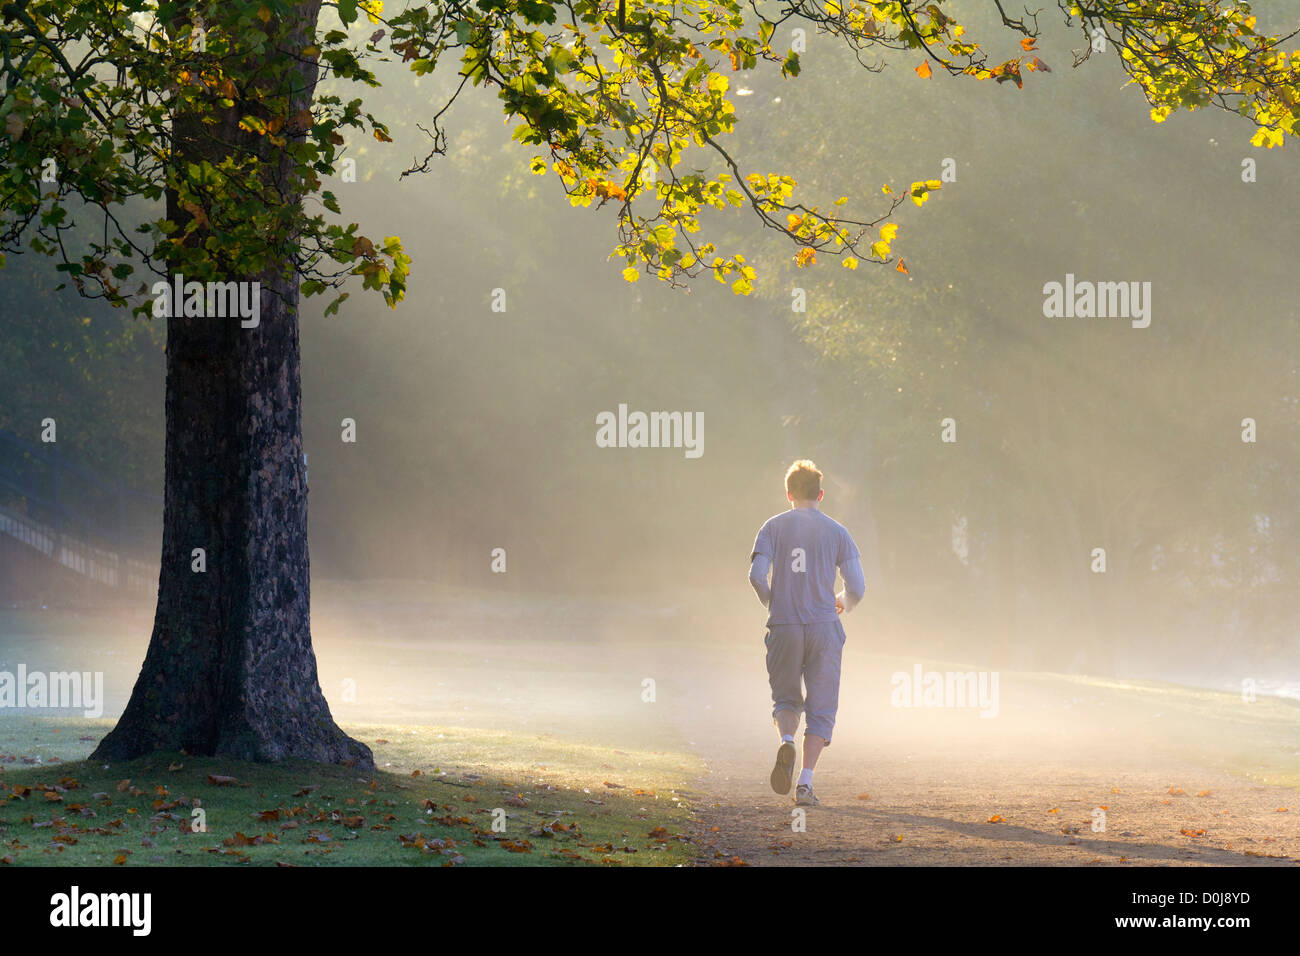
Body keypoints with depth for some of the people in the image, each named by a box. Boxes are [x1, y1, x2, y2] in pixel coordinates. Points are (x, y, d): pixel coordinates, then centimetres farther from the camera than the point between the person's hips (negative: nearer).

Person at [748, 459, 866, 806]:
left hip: (783, 627, 1)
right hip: (824, 628, -1)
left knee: (786, 699, 17)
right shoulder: (837, 532, 5)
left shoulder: (773, 527, 4)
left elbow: (757, 575, -7)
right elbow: (857, 587, -1)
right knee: (821, 709, 5)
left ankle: (787, 741, -16)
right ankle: (805, 783, -6)